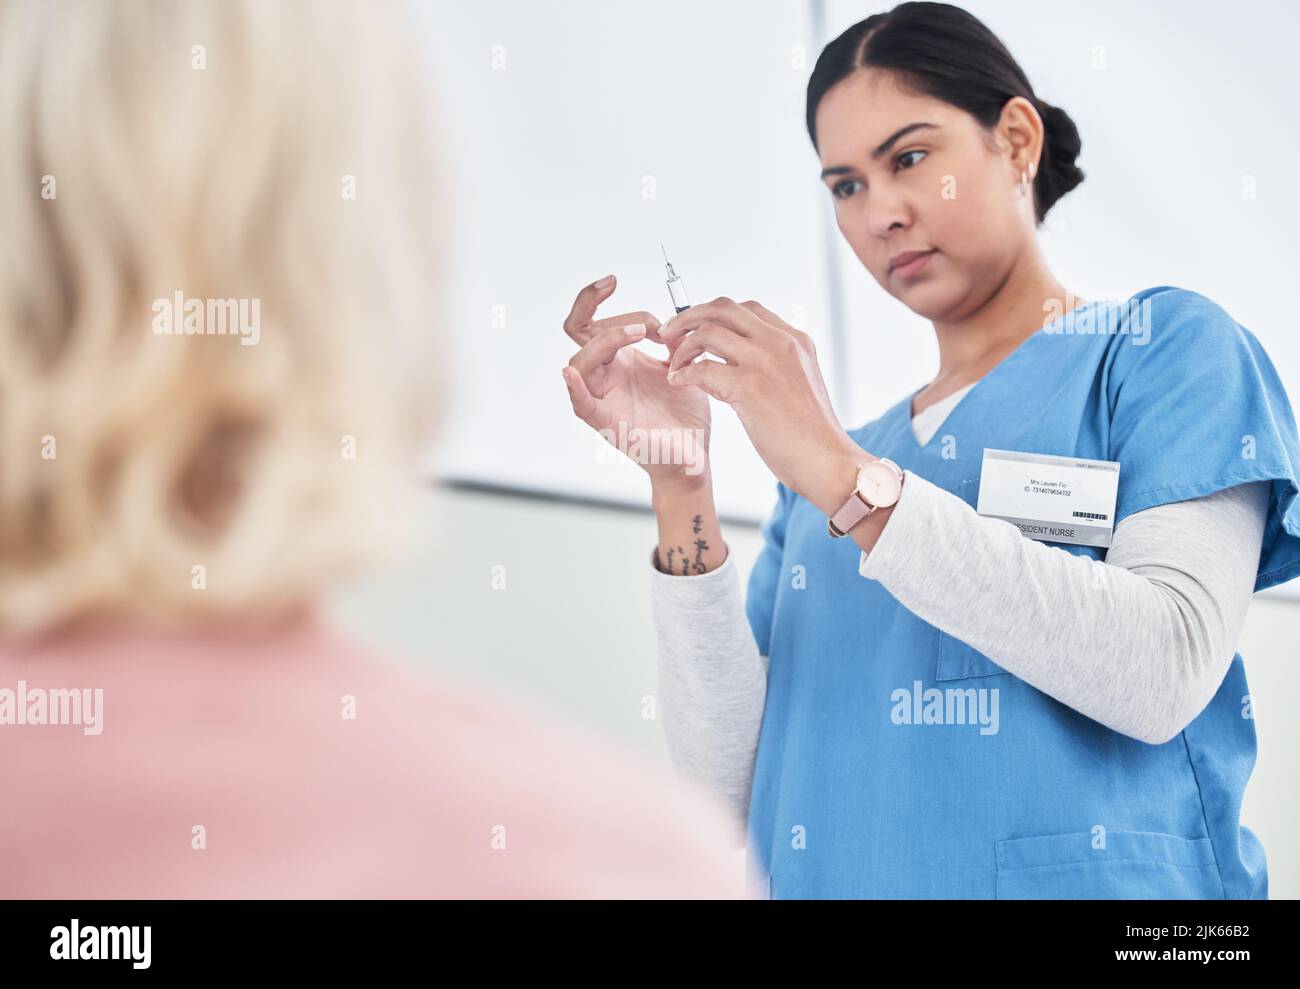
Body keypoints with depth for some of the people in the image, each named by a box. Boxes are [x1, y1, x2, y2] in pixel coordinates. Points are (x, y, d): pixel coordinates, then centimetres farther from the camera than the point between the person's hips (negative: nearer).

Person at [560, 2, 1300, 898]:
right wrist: (680, 486, -9)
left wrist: (844, 476, -18)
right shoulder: (824, 464, 12)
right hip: (838, 878, 4)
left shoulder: (1162, 346, 0)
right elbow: (736, 784, 1)